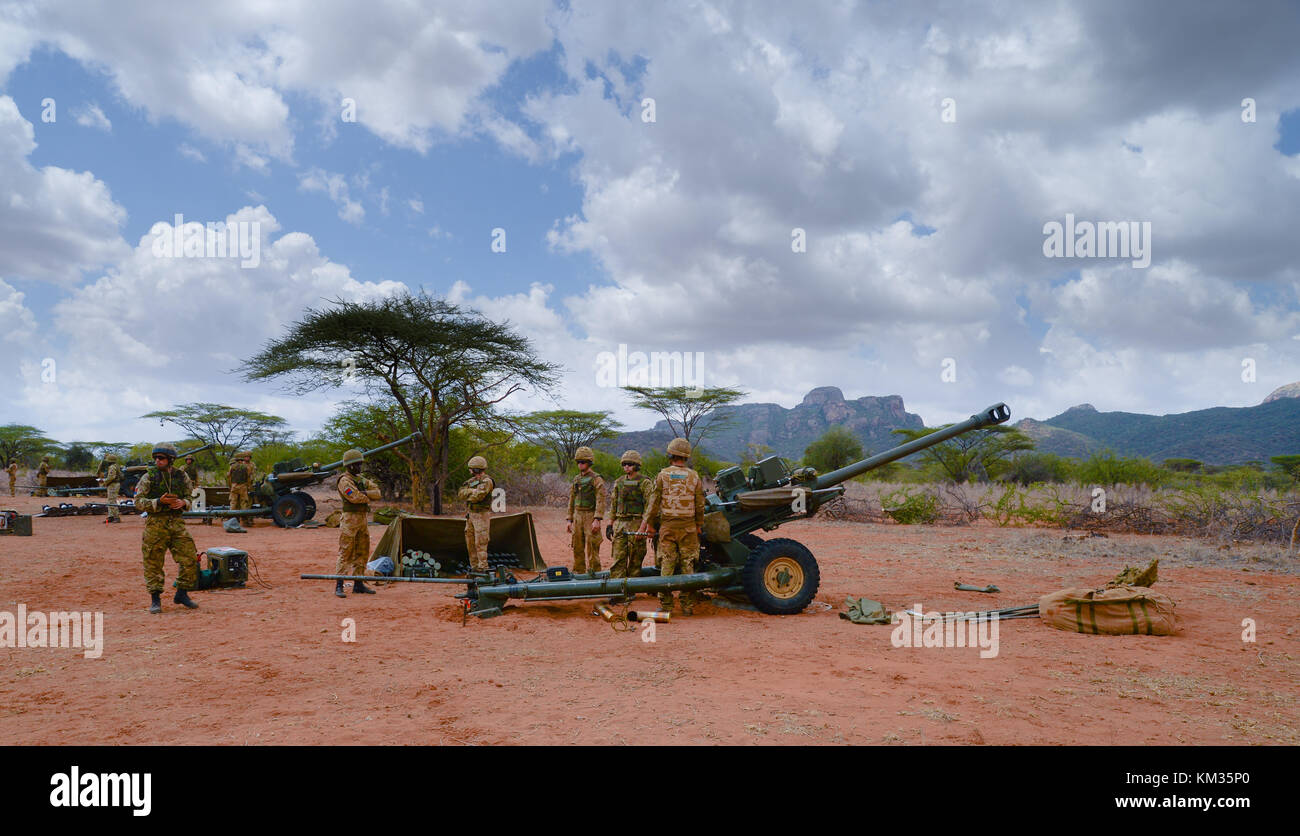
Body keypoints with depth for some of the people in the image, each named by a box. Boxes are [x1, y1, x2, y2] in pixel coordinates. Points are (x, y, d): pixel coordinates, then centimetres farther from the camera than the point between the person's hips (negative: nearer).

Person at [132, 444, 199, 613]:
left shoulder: (181, 476, 7)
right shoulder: (148, 477, -1)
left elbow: (192, 498, 13)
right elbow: (138, 501, -6)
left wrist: (183, 503, -9)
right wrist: (159, 501, -19)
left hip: (177, 523, 3)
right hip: (155, 524, -3)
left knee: (189, 558, -1)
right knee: (153, 563, 1)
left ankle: (182, 594, 15)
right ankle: (155, 600, 12)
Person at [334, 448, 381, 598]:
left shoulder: (361, 479, 15)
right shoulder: (345, 481, -11)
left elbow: (377, 492, 6)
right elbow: (355, 497, -23)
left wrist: (365, 493, -12)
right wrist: (367, 498, -3)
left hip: (362, 520, 9)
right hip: (350, 520, -9)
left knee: (362, 553, 11)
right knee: (345, 553, -8)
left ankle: (358, 585, 17)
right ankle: (338, 586, -6)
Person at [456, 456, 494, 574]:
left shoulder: (487, 481, -14)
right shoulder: (471, 481, 12)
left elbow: (478, 496, -26)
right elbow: (460, 494, 2)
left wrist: (468, 496, -6)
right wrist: (472, 491, -15)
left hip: (482, 515, -8)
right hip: (470, 514, 8)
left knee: (480, 543, -9)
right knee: (470, 543, 11)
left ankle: (483, 568, -4)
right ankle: (474, 567, 18)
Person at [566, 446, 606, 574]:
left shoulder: (597, 479, -5)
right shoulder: (576, 480, 15)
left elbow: (600, 501, -12)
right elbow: (571, 501, 19)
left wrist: (597, 520, -20)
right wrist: (570, 519, 14)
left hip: (590, 516, -6)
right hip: (577, 516, 6)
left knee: (592, 548, -7)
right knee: (577, 548, 9)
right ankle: (578, 572, 17)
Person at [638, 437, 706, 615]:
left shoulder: (663, 475, -2)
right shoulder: (694, 477, 2)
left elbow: (654, 502, -1)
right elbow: (700, 505, 5)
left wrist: (650, 523, 7)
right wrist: (699, 525, 15)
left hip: (667, 525, -1)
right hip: (688, 526, 1)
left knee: (666, 564, 3)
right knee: (687, 564, 5)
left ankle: (665, 604, 4)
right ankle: (688, 605, 7)